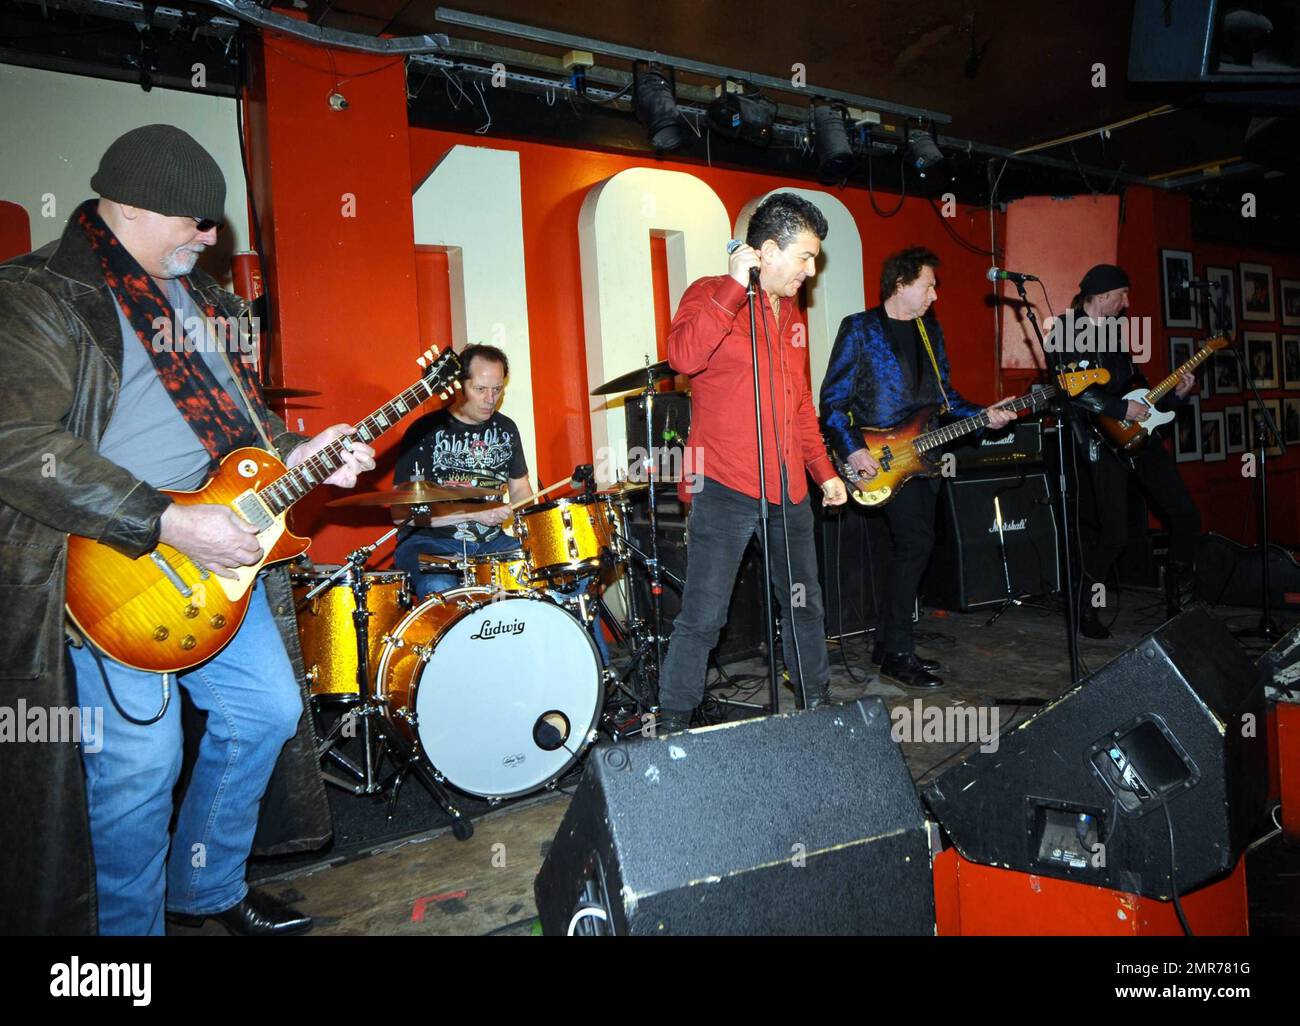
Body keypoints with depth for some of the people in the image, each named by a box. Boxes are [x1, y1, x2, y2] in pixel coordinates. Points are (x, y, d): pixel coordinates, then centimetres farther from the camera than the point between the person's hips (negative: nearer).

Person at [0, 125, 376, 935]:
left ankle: (207, 888, 33)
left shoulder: (198, 294, 15)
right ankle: (132, 920, 22)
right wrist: (168, 524, -25)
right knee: (140, 759, -4)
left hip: (216, 543, 8)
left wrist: (293, 454, 5)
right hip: (107, 563, -8)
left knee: (269, 709, 12)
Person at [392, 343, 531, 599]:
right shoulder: (425, 431, -9)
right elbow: (401, 513, -13)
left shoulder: (506, 429, 9)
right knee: (440, 590, -38)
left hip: (493, 540, 5)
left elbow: (519, 488, 22)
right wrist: (474, 513, -18)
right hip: (432, 542, -5)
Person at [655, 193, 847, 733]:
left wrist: (824, 470, 21)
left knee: (805, 605, 18)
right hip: (724, 486, -7)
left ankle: (817, 703, 36)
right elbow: (683, 355, -26)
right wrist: (735, 287, -23)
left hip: (788, 488, 8)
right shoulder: (710, 295, -4)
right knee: (703, 617, -5)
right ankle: (672, 725, 9)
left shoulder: (791, 313, 18)